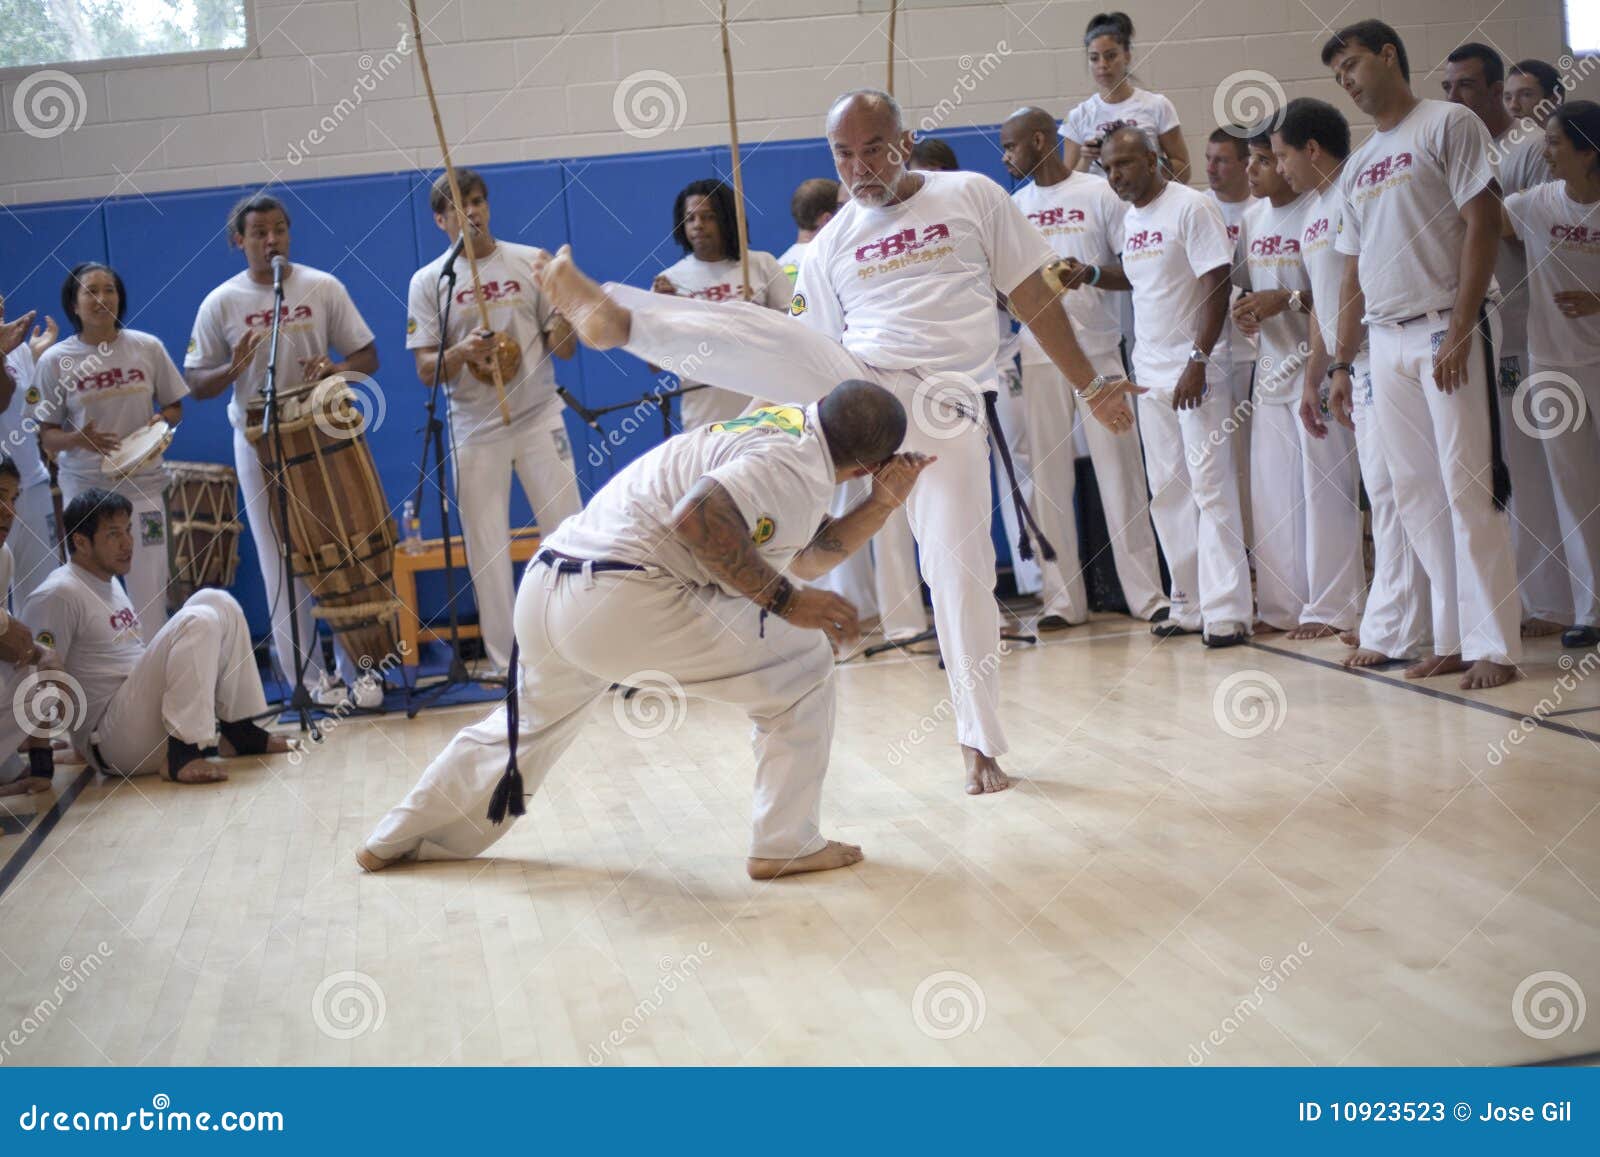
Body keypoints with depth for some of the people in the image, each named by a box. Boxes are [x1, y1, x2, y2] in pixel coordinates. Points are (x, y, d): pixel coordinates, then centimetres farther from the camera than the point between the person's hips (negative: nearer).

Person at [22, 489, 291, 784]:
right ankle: (183, 752, -27)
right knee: (198, 622, -23)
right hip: (114, 741, -9)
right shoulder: (57, 596, -13)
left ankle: (239, 728, 3)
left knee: (216, 602, 3)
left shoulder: (110, 585, 17)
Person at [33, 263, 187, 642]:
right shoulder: (55, 361, -2)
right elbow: (47, 436, 1)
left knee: (149, 587, 2)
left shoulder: (148, 348, 1)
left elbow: (174, 407, 12)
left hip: (143, 483, 1)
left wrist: (160, 421, -11)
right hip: (84, 486, -1)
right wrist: (78, 439, -20)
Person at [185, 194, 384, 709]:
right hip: (259, 445, 0)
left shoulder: (323, 288, 1)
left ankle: (360, 669, 12)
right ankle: (309, 675, 12)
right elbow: (195, 385, 0)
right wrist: (233, 369, -20)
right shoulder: (220, 303, -1)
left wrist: (336, 369, -19)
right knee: (281, 564, 4)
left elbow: (368, 357, 3)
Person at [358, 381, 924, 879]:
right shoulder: (796, 464, -12)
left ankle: (394, 842, 48)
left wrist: (881, 505, 11)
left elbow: (807, 557, 24)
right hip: (622, 603, -10)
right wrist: (786, 600, -19)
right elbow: (696, 516, -28)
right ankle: (787, 845, 9)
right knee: (801, 664, 3)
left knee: (531, 720, 33)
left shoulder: (783, 424, 17)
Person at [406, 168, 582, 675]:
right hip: (475, 432, 0)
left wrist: (562, 324, -17)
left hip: (539, 419, 0)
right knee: (486, 549, 4)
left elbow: (566, 348, 7)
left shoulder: (530, 262, 4)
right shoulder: (428, 282, 1)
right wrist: (460, 353, -21)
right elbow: (425, 370, -1)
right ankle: (505, 662, 12)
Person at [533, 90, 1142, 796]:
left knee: (961, 568, -7)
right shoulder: (830, 247, 14)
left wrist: (1090, 386, 5)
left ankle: (980, 744, 4)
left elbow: (1035, 296, 9)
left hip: (943, 407, -2)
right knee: (752, 328, -23)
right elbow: (813, 351, 16)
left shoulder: (972, 197, 8)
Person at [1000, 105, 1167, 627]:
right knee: (1048, 475, 3)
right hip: (1039, 353, 4)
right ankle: (1062, 598, 9)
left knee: (1118, 468, -3)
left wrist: (1090, 274, -17)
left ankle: (1146, 593, 3)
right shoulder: (1014, 207, 14)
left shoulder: (1099, 193, 1)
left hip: (1098, 348, -4)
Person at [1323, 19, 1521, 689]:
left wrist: (1458, 331, -16)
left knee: (1467, 486, -9)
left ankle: (1494, 645, -5)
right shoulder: (1357, 168, 20)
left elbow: (1482, 222, -9)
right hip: (1385, 343, 7)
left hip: (1444, 328, -7)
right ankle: (1451, 640, 12)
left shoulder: (1447, 125, 0)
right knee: (1416, 494, 6)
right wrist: (1342, 364, 17)